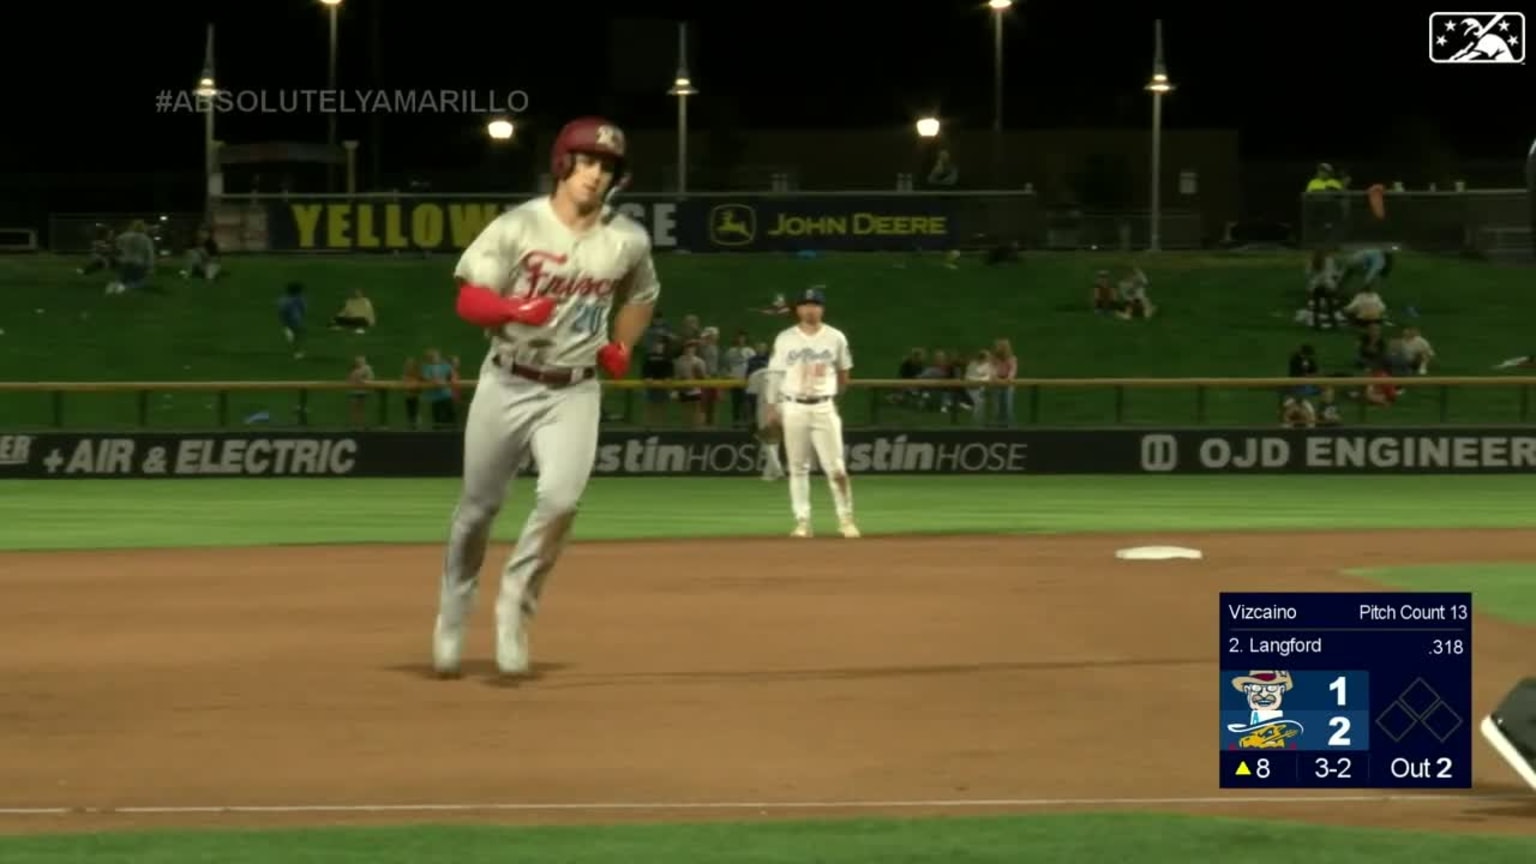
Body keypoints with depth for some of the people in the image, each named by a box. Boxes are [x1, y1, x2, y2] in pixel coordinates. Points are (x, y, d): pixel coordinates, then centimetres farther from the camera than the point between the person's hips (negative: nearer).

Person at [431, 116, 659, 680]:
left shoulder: (629, 240, 0)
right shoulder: (517, 226, -9)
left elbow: (641, 297, 21)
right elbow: (468, 299, -11)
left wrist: (621, 346, 6)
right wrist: (514, 309, -30)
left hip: (574, 392, 1)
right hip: (506, 384, -1)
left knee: (560, 498, -22)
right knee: (479, 505, 10)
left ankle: (515, 607, -2)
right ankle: (453, 617, 32)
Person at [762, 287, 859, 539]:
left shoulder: (835, 338, 3)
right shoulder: (785, 339, 3)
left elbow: (843, 372, 15)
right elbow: (775, 374, 6)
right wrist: (772, 407, 2)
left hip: (825, 407, -1)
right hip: (793, 407, 1)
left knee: (835, 467, -6)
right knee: (797, 467, 3)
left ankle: (846, 519, 1)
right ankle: (802, 521, 8)